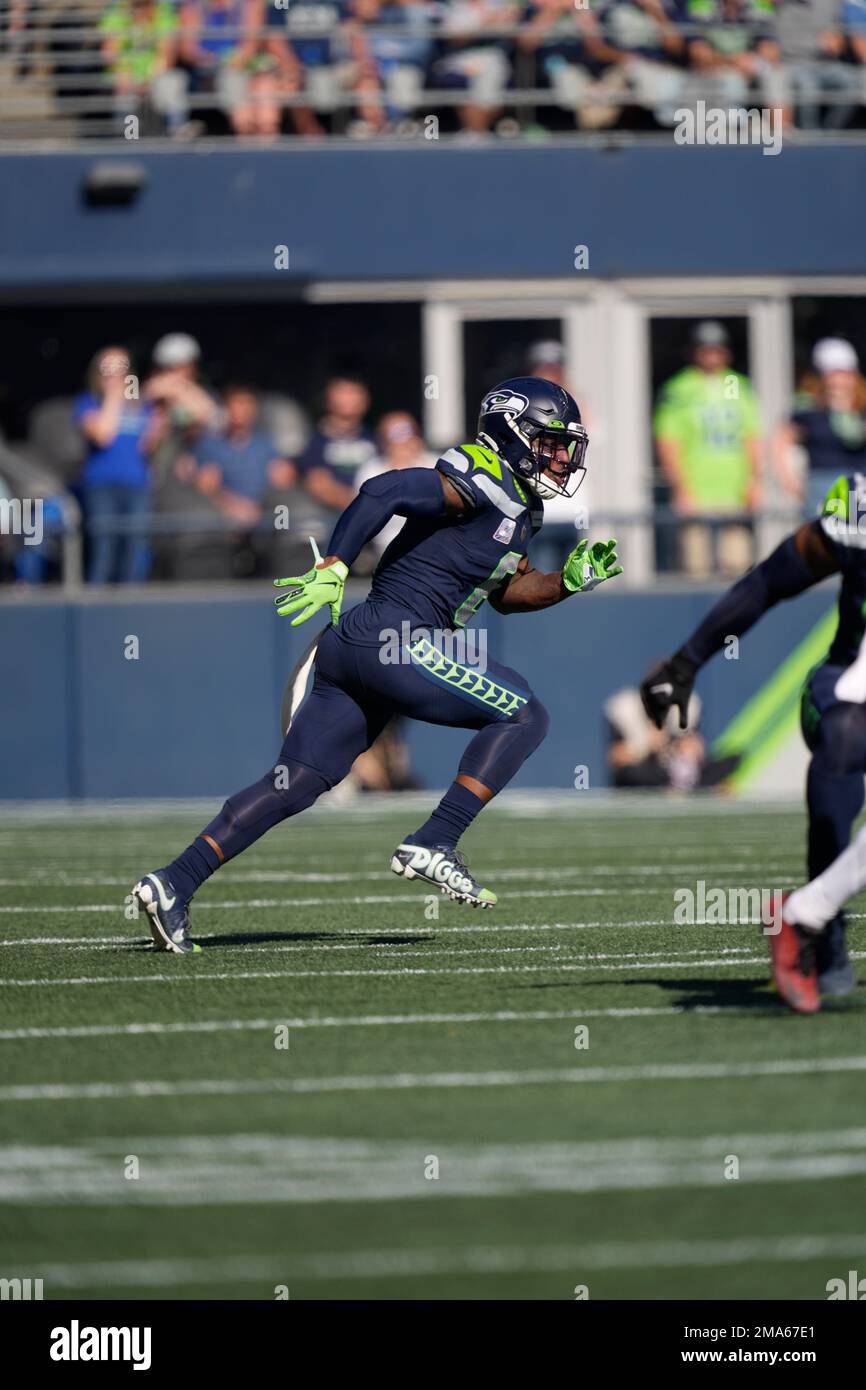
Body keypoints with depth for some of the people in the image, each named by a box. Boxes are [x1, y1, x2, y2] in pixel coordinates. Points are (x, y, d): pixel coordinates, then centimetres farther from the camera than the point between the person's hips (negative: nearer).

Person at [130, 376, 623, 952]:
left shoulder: (518, 505, 22)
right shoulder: (484, 481, -9)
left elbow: (506, 591, 32)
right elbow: (385, 491, -17)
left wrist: (572, 580, 18)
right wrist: (333, 568, -20)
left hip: (353, 645, 10)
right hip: (394, 638, -10)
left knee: (294, 785, 6)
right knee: (525, 716, -5)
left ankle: (173, 883, 1)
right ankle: (433, 845, -9)